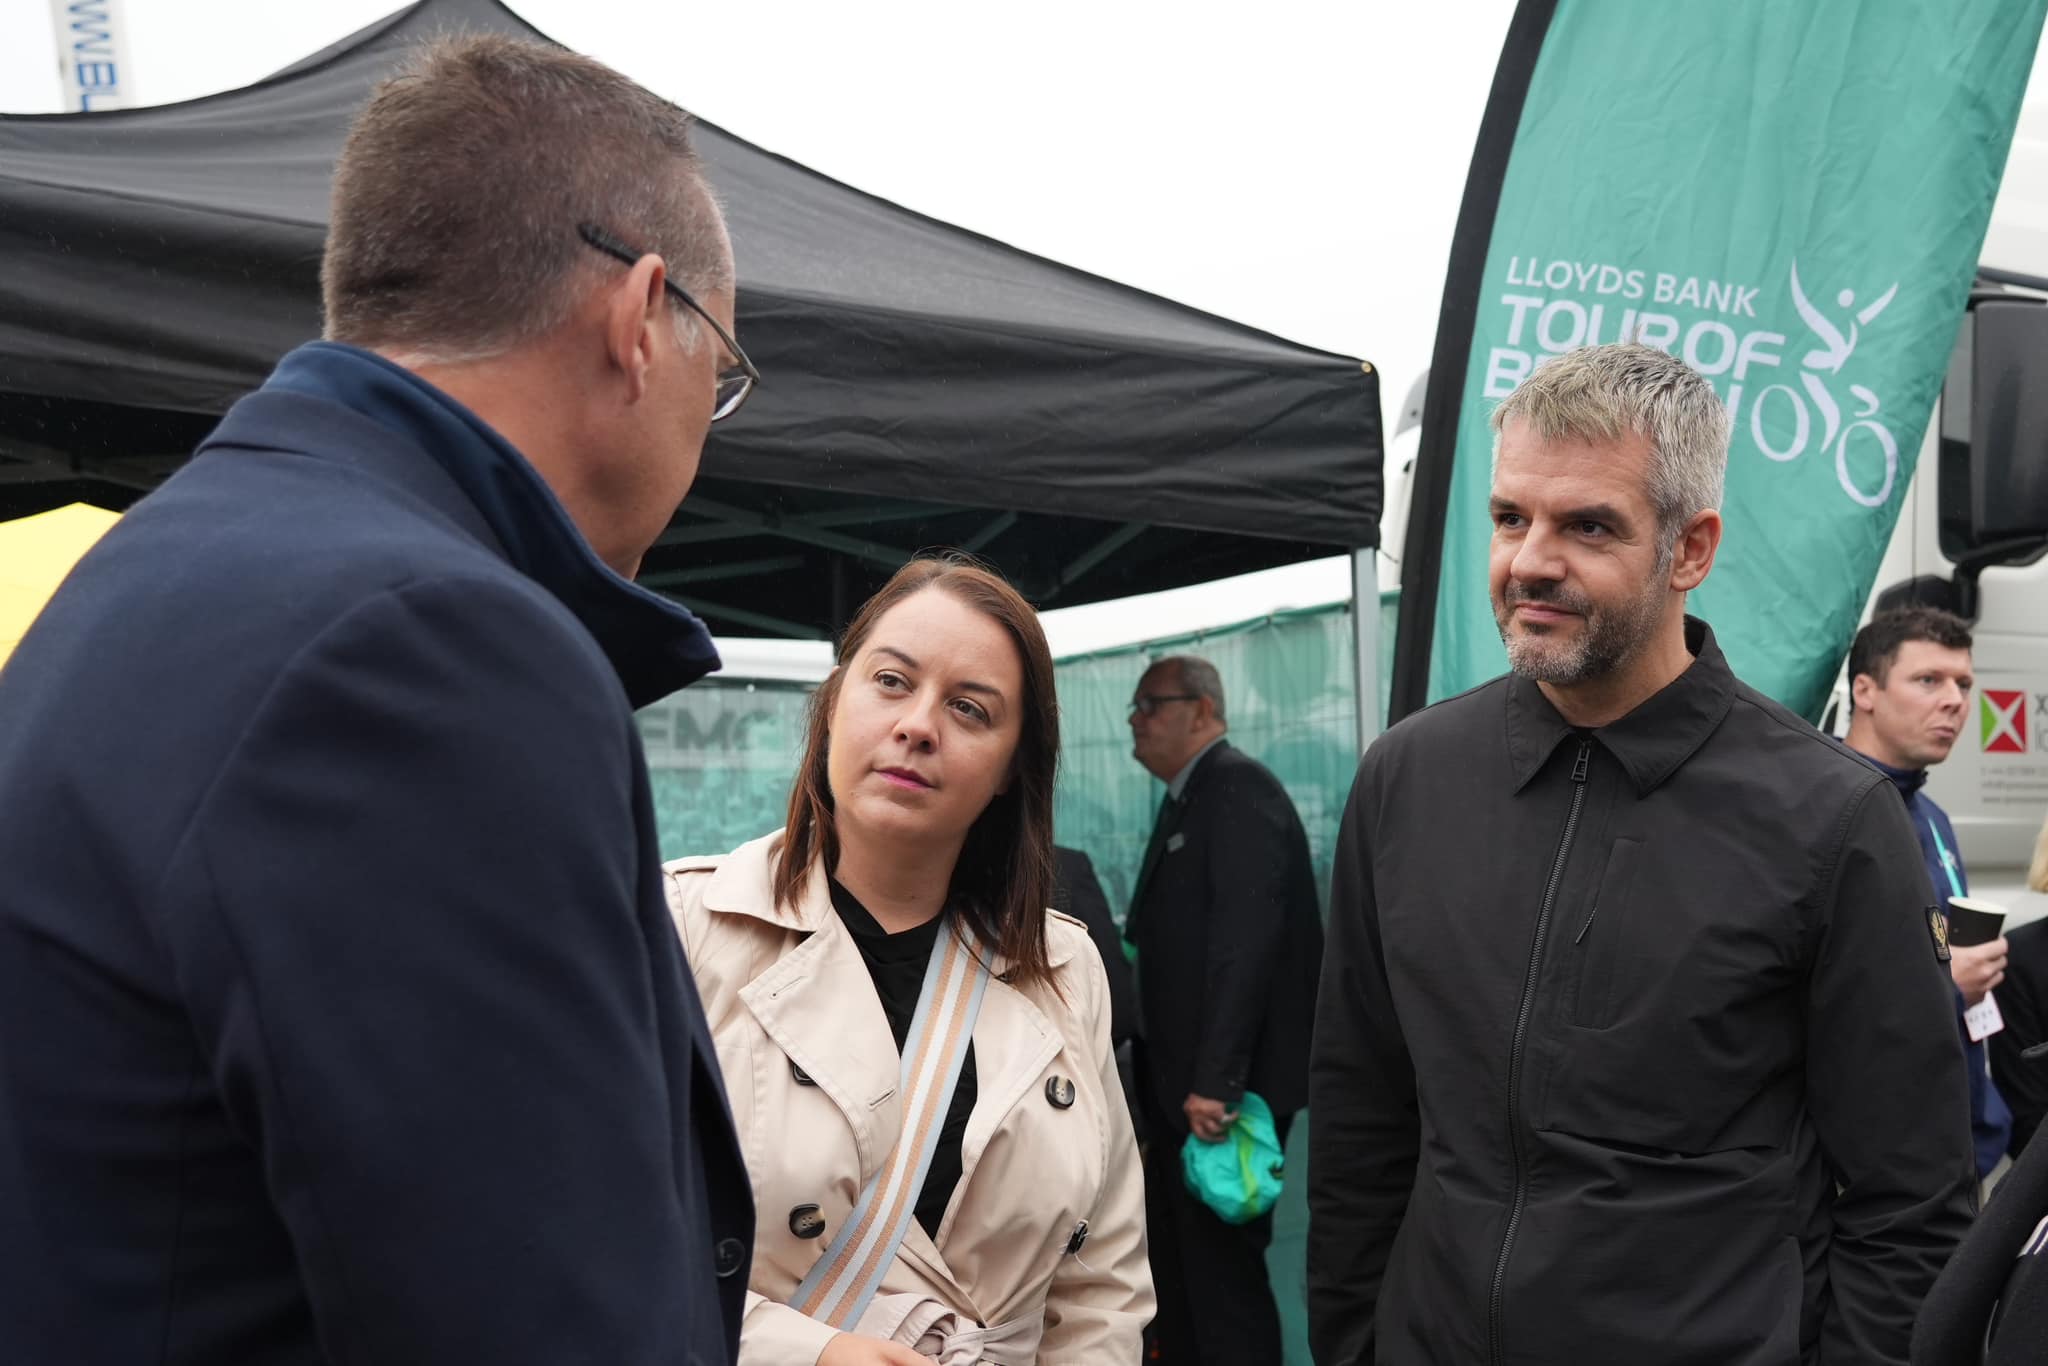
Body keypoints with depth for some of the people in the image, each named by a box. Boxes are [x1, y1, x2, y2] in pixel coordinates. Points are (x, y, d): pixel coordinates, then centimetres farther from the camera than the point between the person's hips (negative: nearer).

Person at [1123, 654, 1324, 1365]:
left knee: (1223, 1268, -3)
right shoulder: (1187, 799, 17)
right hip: (1183, 1085, 10)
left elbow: (1245, 941, -23)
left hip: (1225, 1088, -10)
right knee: (1175, 1266, 15)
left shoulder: (1239, 788, -13)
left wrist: (1216, 1081, -26)